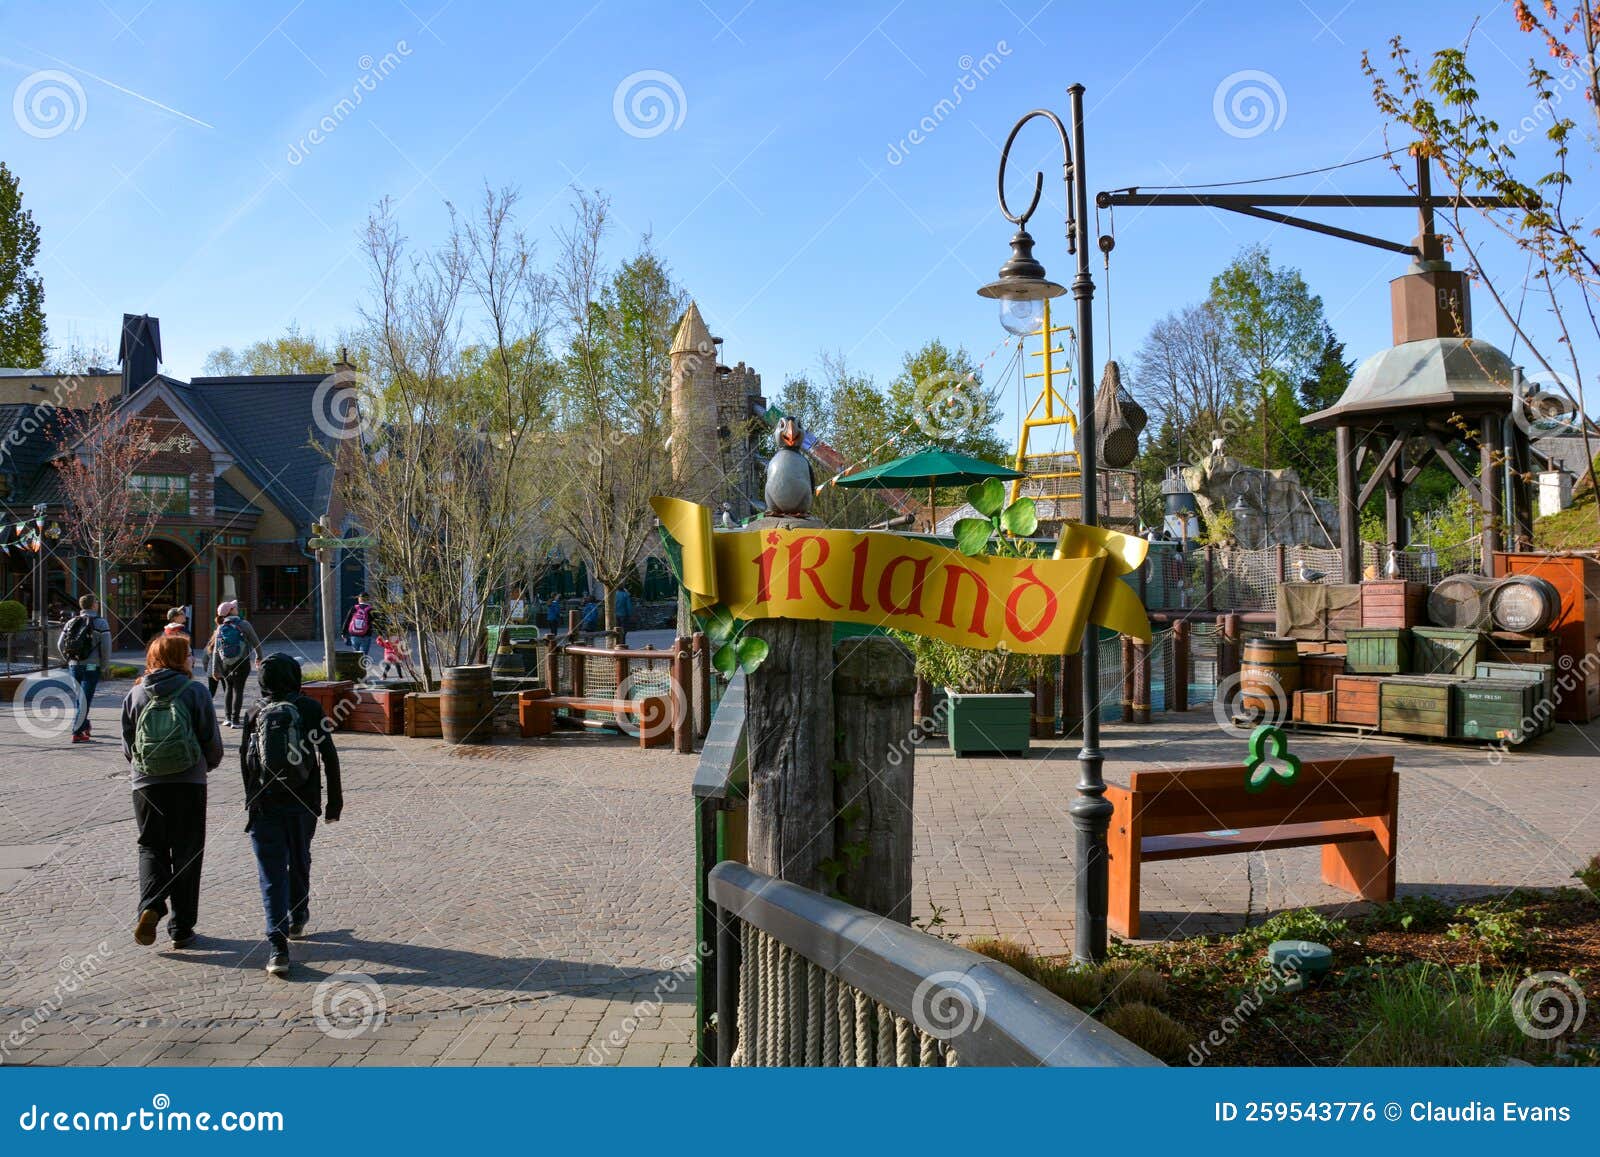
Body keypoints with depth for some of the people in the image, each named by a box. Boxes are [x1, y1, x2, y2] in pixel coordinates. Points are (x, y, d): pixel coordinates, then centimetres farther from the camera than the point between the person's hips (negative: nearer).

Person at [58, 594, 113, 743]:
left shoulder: (71, 622, 9)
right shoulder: (100, 623, -6)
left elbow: (60, 645, 8)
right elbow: (106, 647, -12)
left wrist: (70, 660, 18)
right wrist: (104, 666, 0)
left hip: (74, 666, 5)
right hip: (91, 666, -5)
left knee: (79, 698, 18)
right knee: (84, 700, -4)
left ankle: (84, 726, 30)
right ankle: (77, 732, -8)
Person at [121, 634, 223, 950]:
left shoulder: (135, 695, 2)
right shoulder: (195, 692, -6)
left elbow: (127, 746, 7)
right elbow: (212, 741, -3)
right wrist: (208, 765, 18)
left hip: (147, 785, 2)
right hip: (189, 784, -2)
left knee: (151, 848, 15)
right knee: (186, 853, 9)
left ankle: (150, 906, -10)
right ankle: (182, 929, 10)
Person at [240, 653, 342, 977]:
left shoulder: (254, 714, 1)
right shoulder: (310, 708, -3)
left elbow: (246, 762, 9)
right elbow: (329, 757, -5)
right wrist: (335, 800, 2)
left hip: (264, 806, 0)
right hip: (303, 804, 0)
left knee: (272, 875, 0)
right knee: (299, 864, 22)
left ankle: (278, 947, -10)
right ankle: (297, 920, 41)